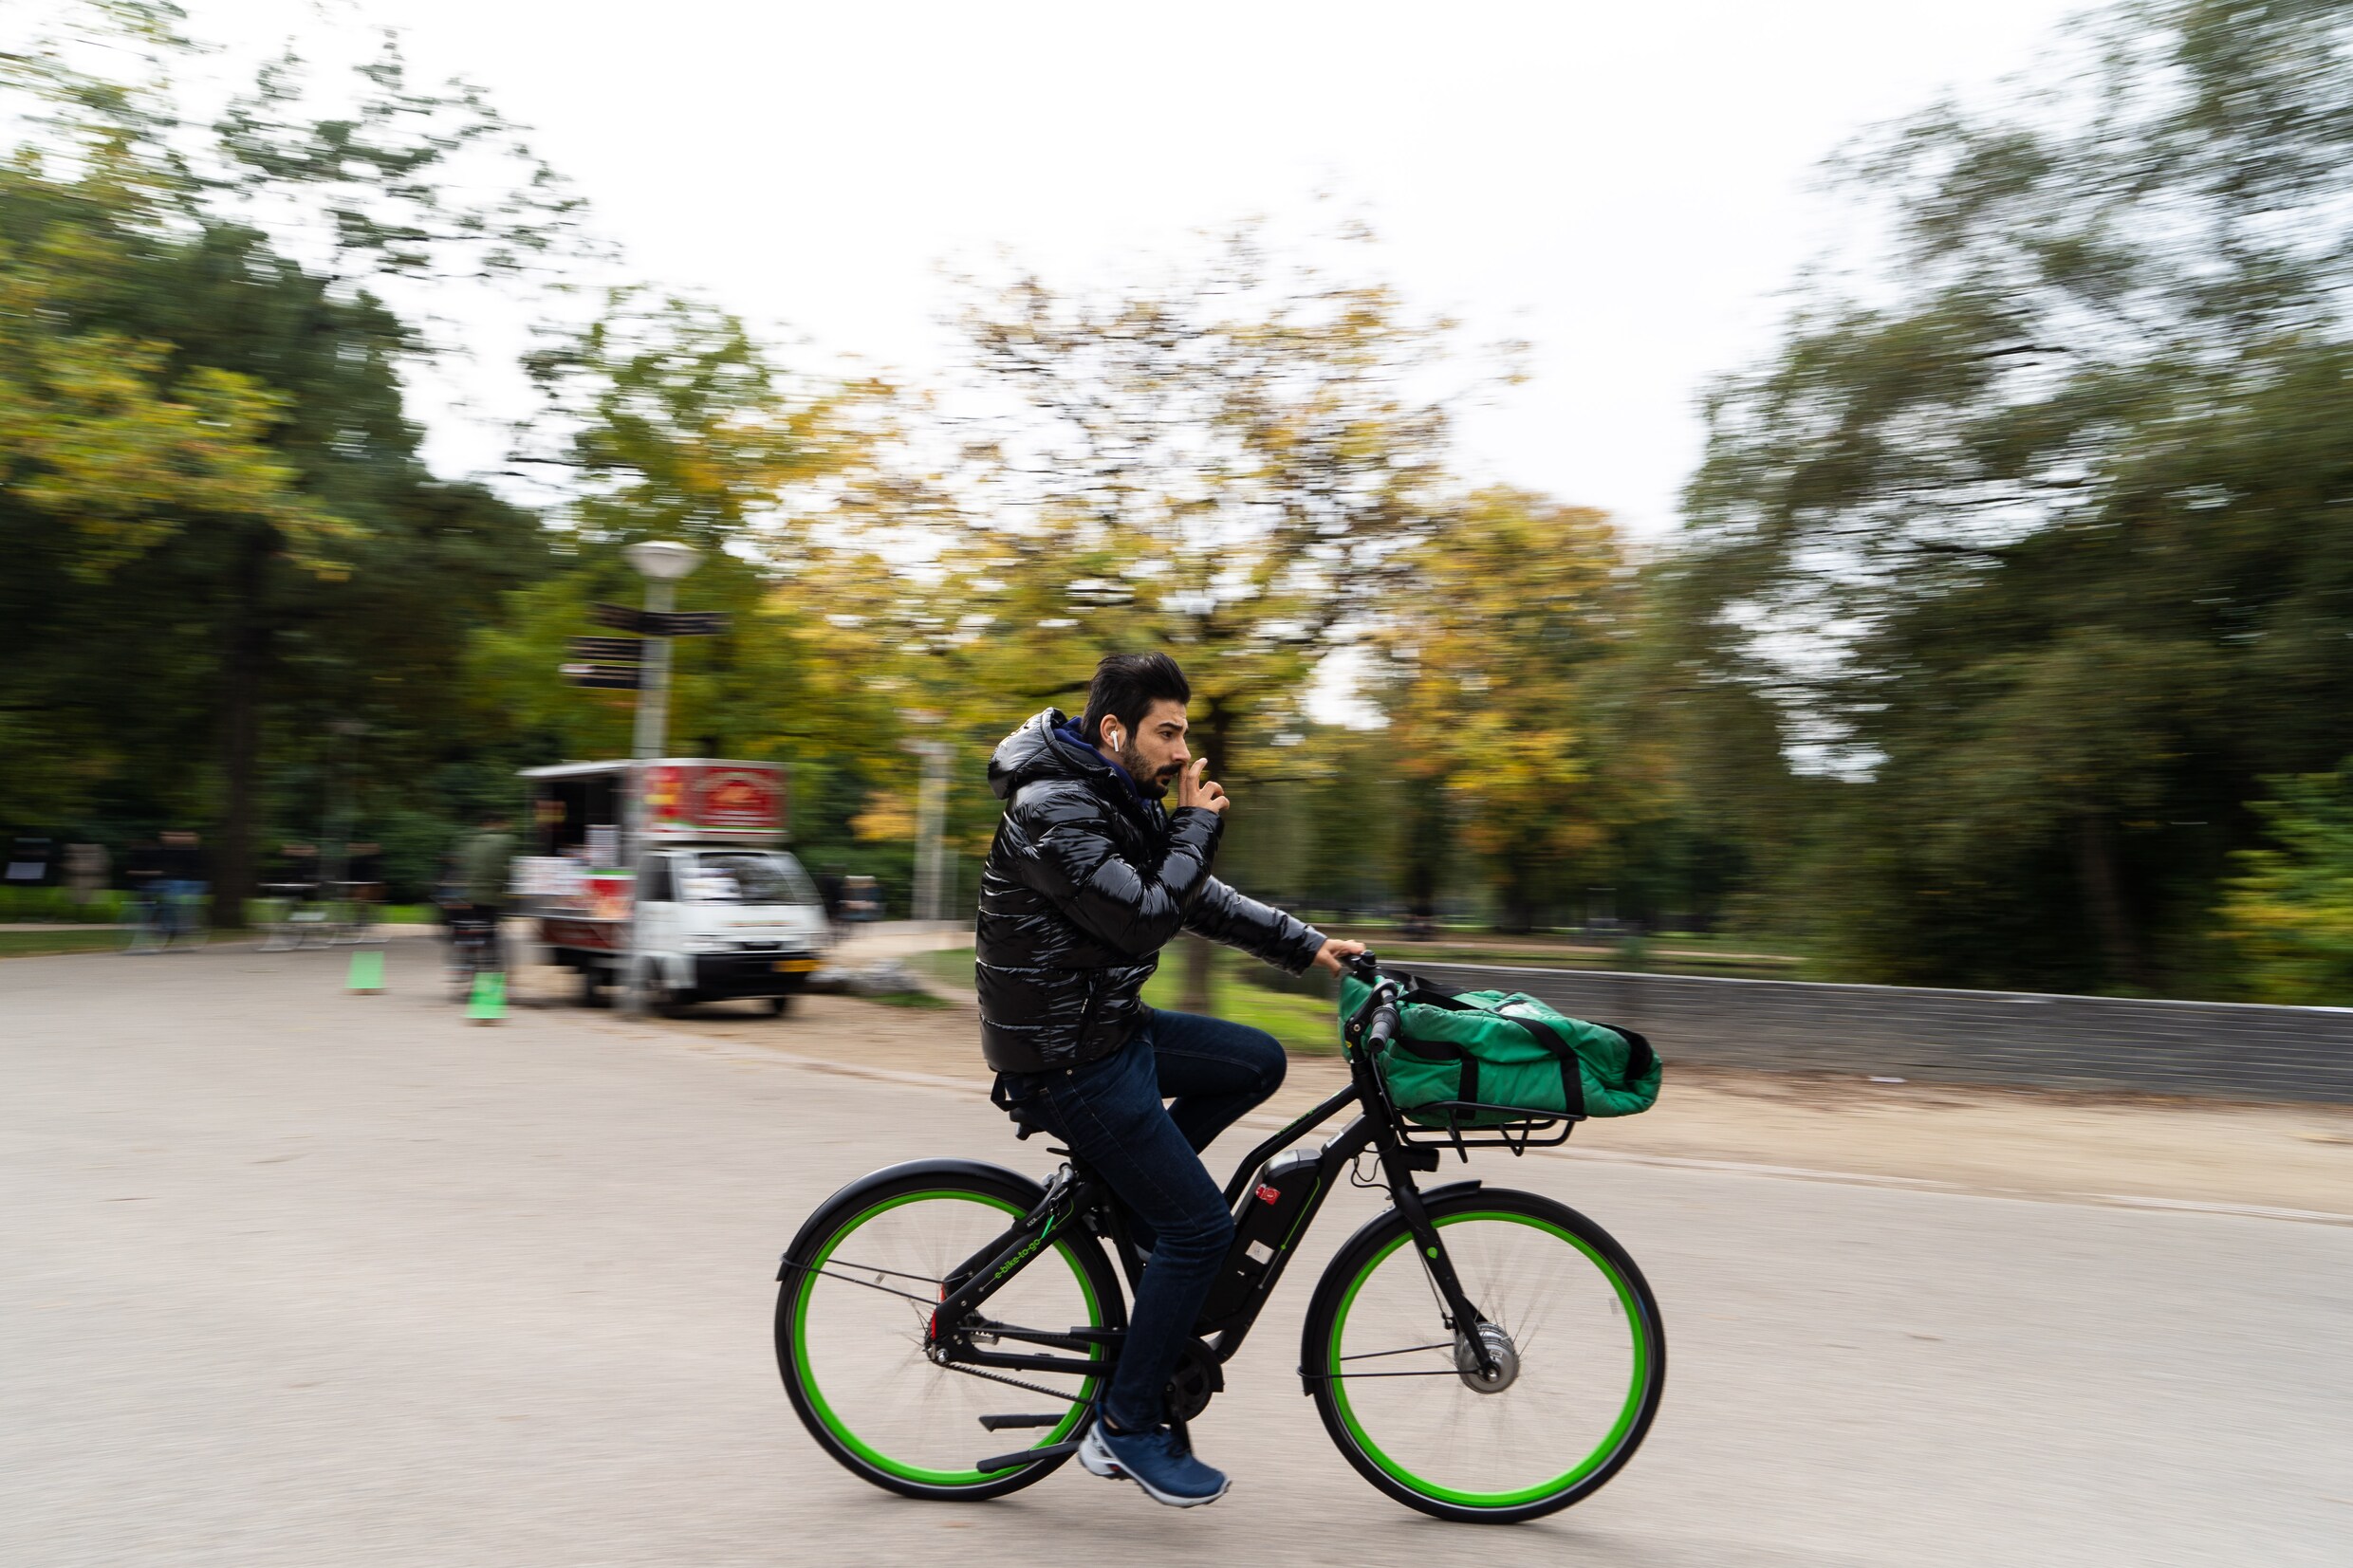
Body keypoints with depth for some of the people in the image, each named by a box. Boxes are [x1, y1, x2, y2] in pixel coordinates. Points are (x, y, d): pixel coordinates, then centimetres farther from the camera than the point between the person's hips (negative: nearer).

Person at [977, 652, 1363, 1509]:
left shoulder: (1120, 803, 10)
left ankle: (1130, 1190, 14)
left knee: (1258, 1061, 12)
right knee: (1201, 1227, -6)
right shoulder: (1053, 810, -21)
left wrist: (1306, 944, 9)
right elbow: (1145, 920, -26)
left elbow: (1199, 898, 15)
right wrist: (1197, 824, -15)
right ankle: (1125, 1426, 8)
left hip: (1110, 1026, 9)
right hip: (1063, 1061, -9)